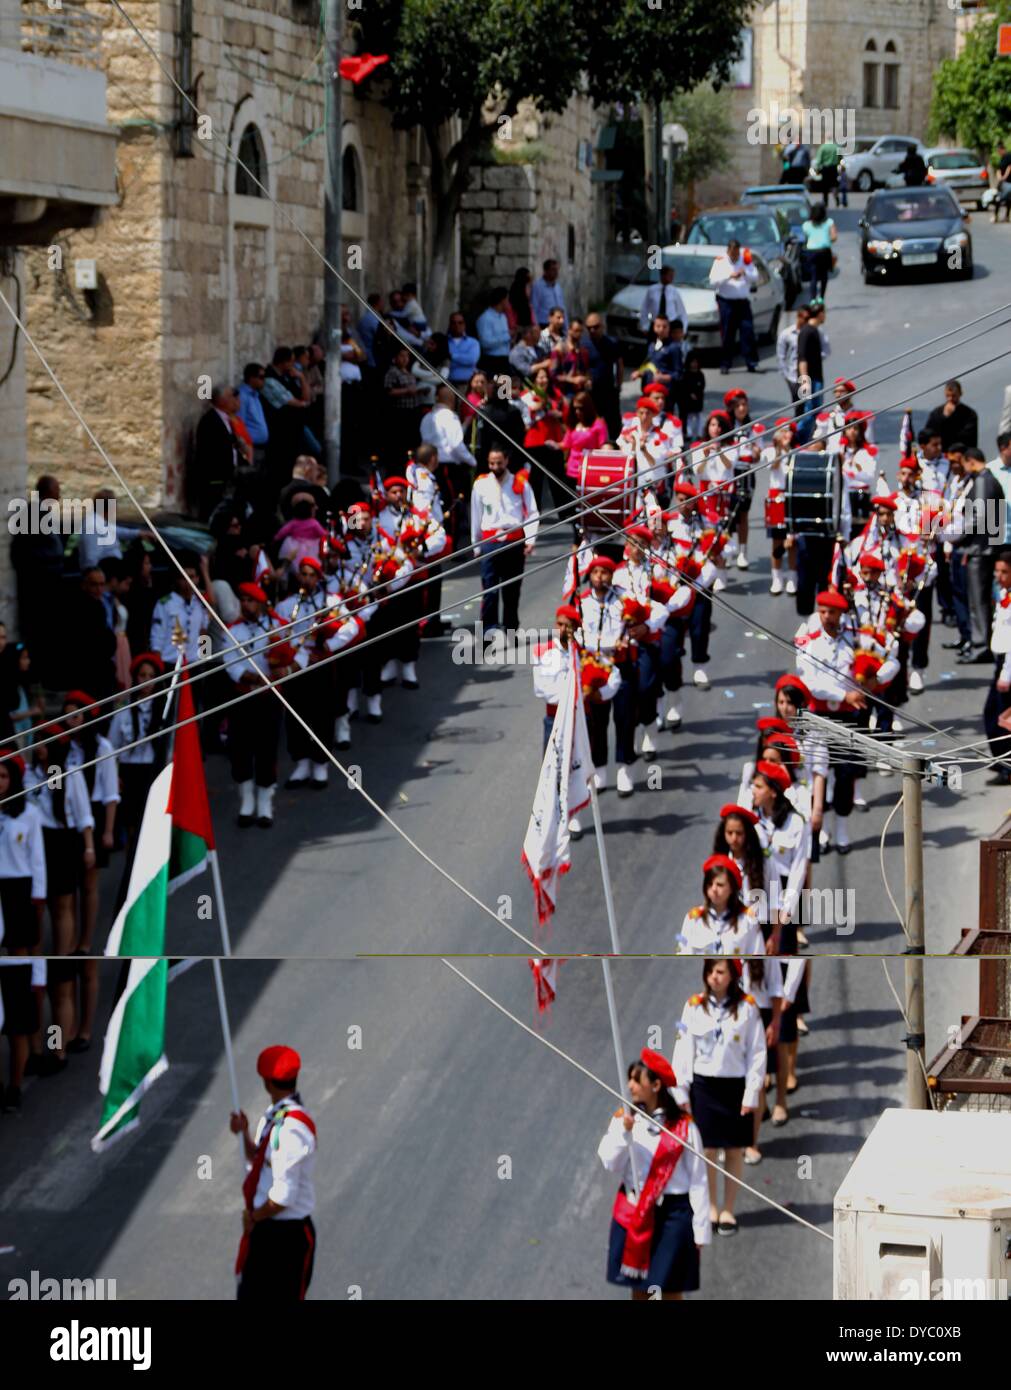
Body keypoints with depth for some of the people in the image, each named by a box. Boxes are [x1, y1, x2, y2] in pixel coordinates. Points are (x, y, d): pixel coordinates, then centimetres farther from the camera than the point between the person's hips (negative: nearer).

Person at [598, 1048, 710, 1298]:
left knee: (670, 1290, -1)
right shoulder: (623, 1119, 2)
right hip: (633, 1212, 4)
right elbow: (610, 1163, -6)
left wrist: (701, 1230, -7)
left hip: (673, 1213, -4)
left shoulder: (683, 1126, -8)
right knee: (639, 1288, 11)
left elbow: (698, 1181, -6)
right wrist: (624, 1133, -22)